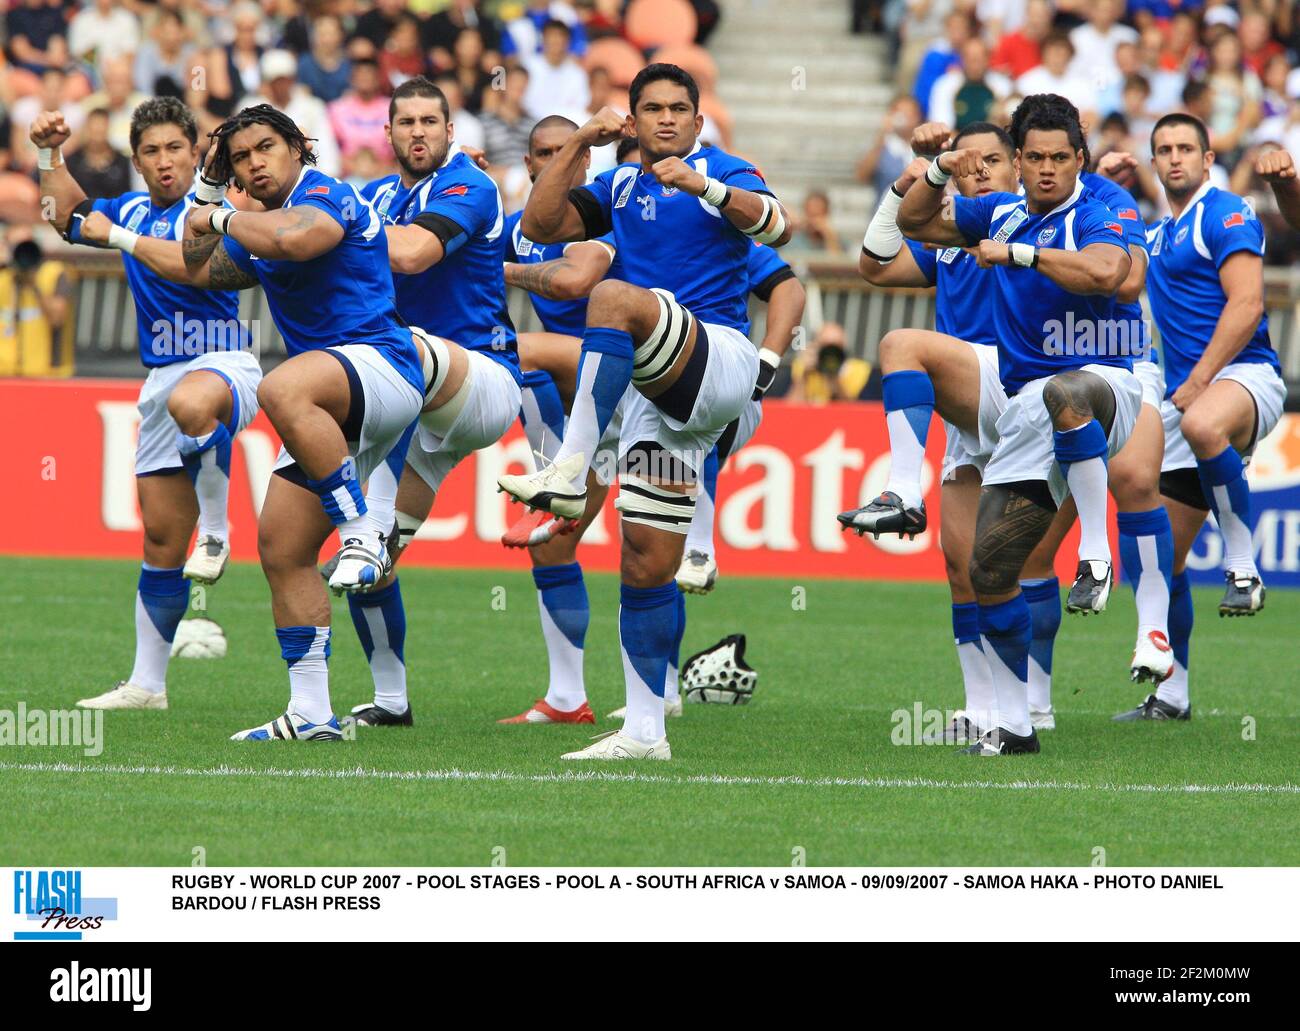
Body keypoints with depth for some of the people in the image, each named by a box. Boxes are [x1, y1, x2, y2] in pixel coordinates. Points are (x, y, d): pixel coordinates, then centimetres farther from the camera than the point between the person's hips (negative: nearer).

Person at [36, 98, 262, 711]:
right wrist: (51, 154, 19)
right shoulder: (133, 209, 16)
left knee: (192, 401, -45)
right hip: (163, 379, 7)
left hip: (226, 363, -7)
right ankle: (146, 684, 10)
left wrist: (120, 237, -14)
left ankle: (217, 531, -25)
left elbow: (198, 267, -22)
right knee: (161, 536, 5)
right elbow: (69, 217, 32)